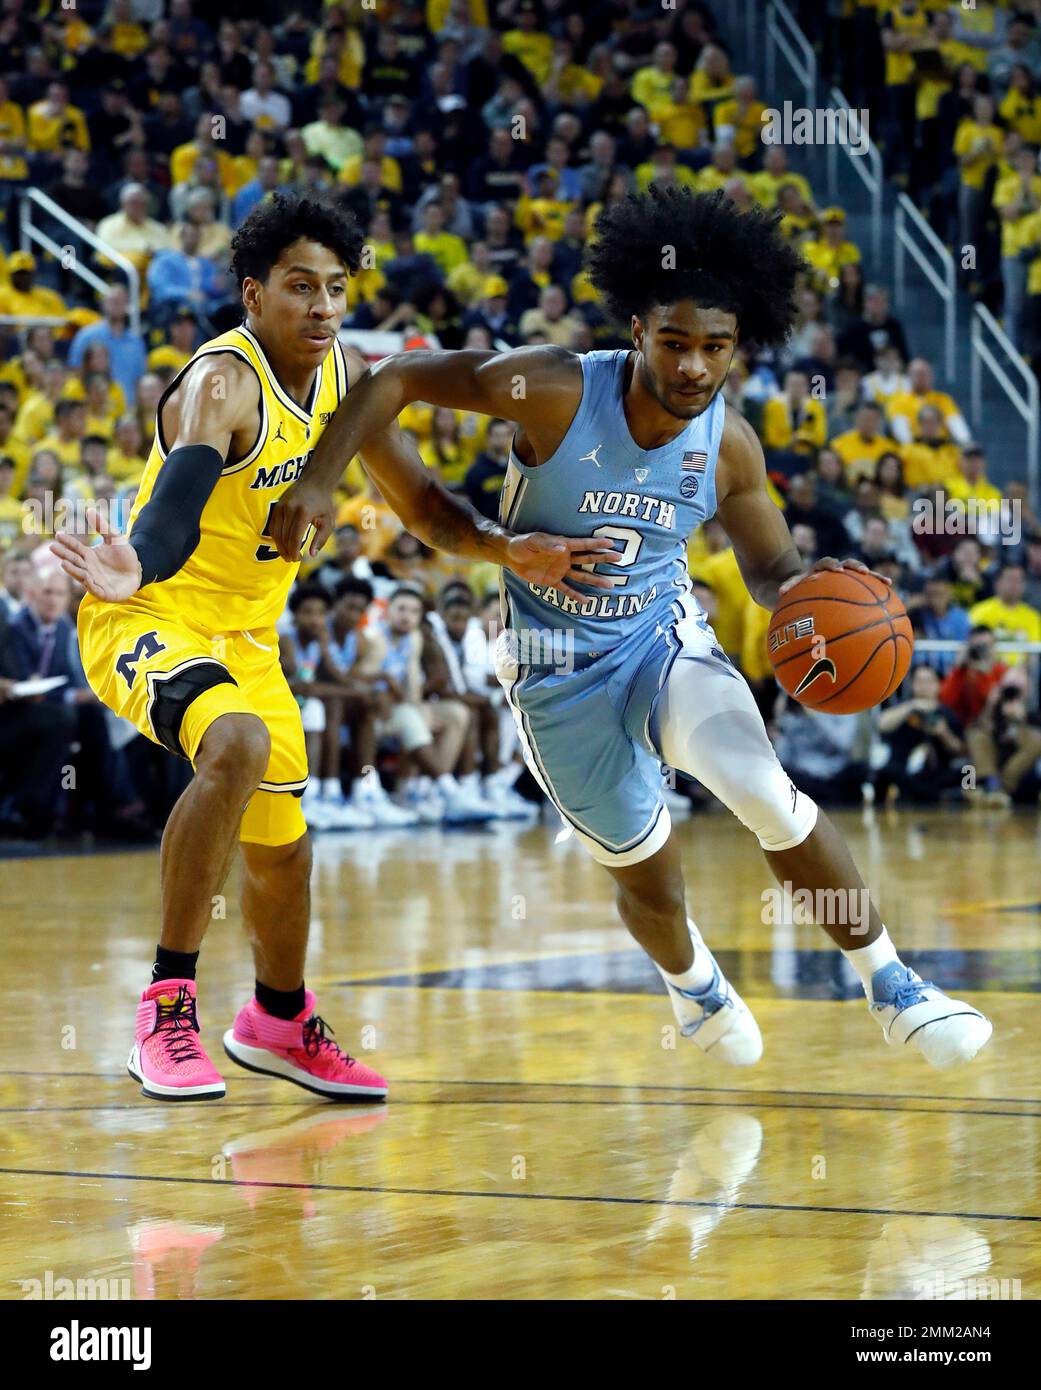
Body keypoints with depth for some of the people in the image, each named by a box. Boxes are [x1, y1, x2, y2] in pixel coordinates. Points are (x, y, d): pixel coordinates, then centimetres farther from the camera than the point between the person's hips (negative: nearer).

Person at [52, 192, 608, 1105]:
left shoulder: (346, 378, -2)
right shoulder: (222, 385, -26)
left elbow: (421, 502, 7)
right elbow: (177, 503, -44)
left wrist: (509, 549, -12)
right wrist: (132, 573, -66)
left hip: (248, 635, 8)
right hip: (148, 622, -8)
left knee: (283, 847, 18)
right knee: (237, 745, -36)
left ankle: (281, 1024, 47)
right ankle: (167, 1006, -29)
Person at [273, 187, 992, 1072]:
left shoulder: (729, 445, -11)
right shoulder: (556, 392, -22)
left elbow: (770, 568, 4)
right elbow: (398, 377, -13)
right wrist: (320, 481, -22)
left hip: (665, 636, 1)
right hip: (559, 674, -1)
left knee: (768, 794, -24)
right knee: (649, 881, 8)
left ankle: (894, 992, -9)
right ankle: (692, 981, 46)